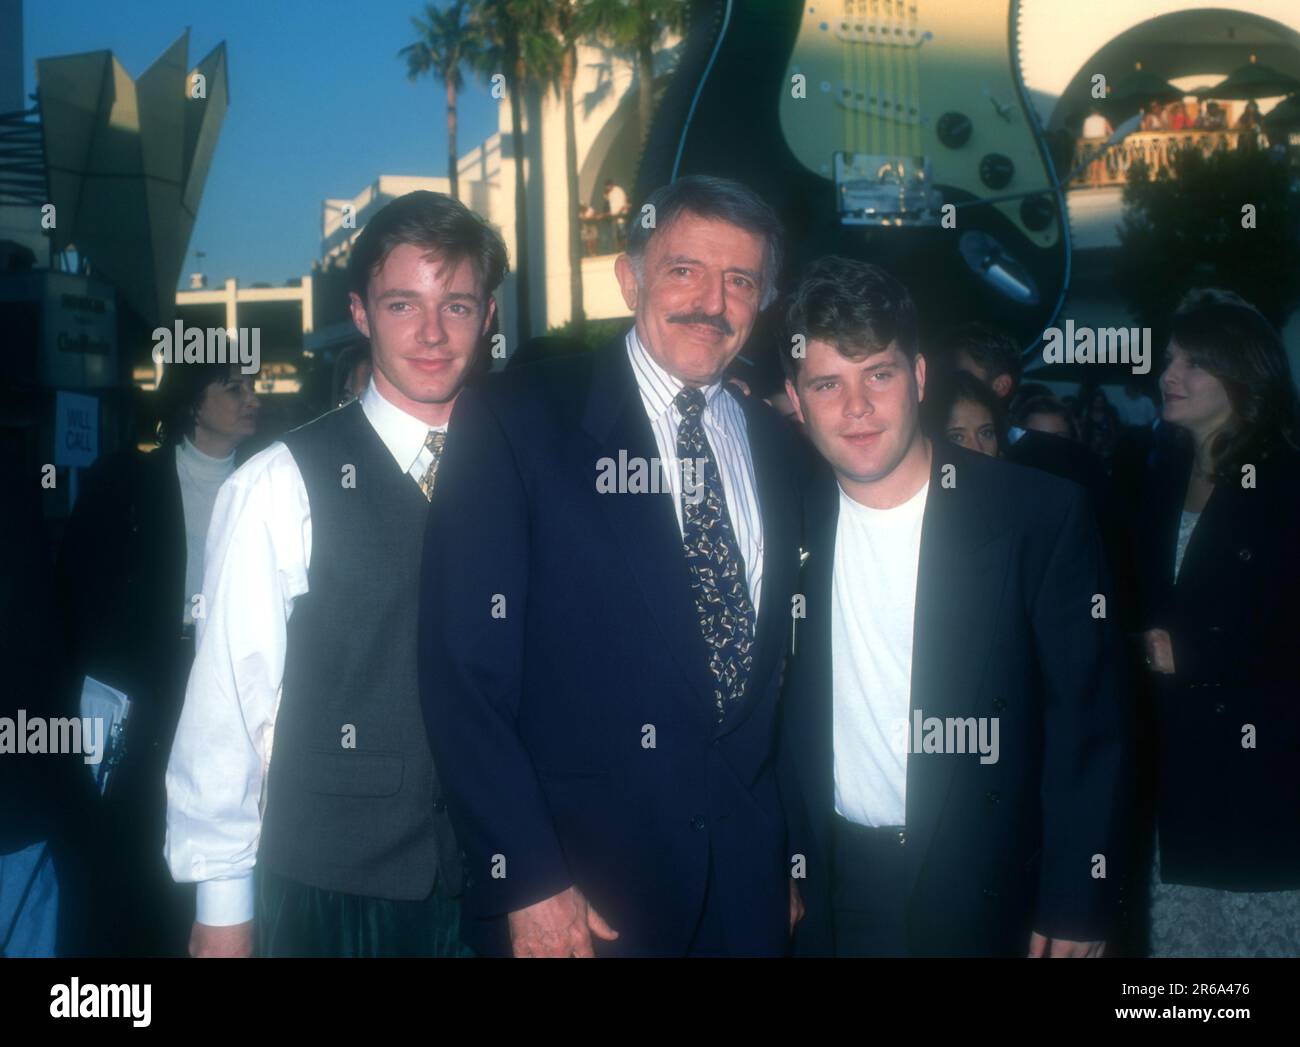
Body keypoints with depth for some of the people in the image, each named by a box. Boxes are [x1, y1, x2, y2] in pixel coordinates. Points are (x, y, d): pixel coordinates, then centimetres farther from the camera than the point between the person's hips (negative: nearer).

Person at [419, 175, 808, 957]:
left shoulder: (779, 445, 7)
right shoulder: (514, 420, -8)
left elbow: (785, 663, 12)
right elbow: (466, 671, -13)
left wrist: (793, 859, 11)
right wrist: (527, 883, -16)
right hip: (578, 882, -4)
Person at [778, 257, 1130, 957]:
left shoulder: (1042, 516, -13)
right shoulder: (794, 523, -3)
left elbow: (1088, 723, -10)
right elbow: (790, 718, 5)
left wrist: (1077, 906, -10)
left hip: (986, 893, -2)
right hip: (834, 895, 3)